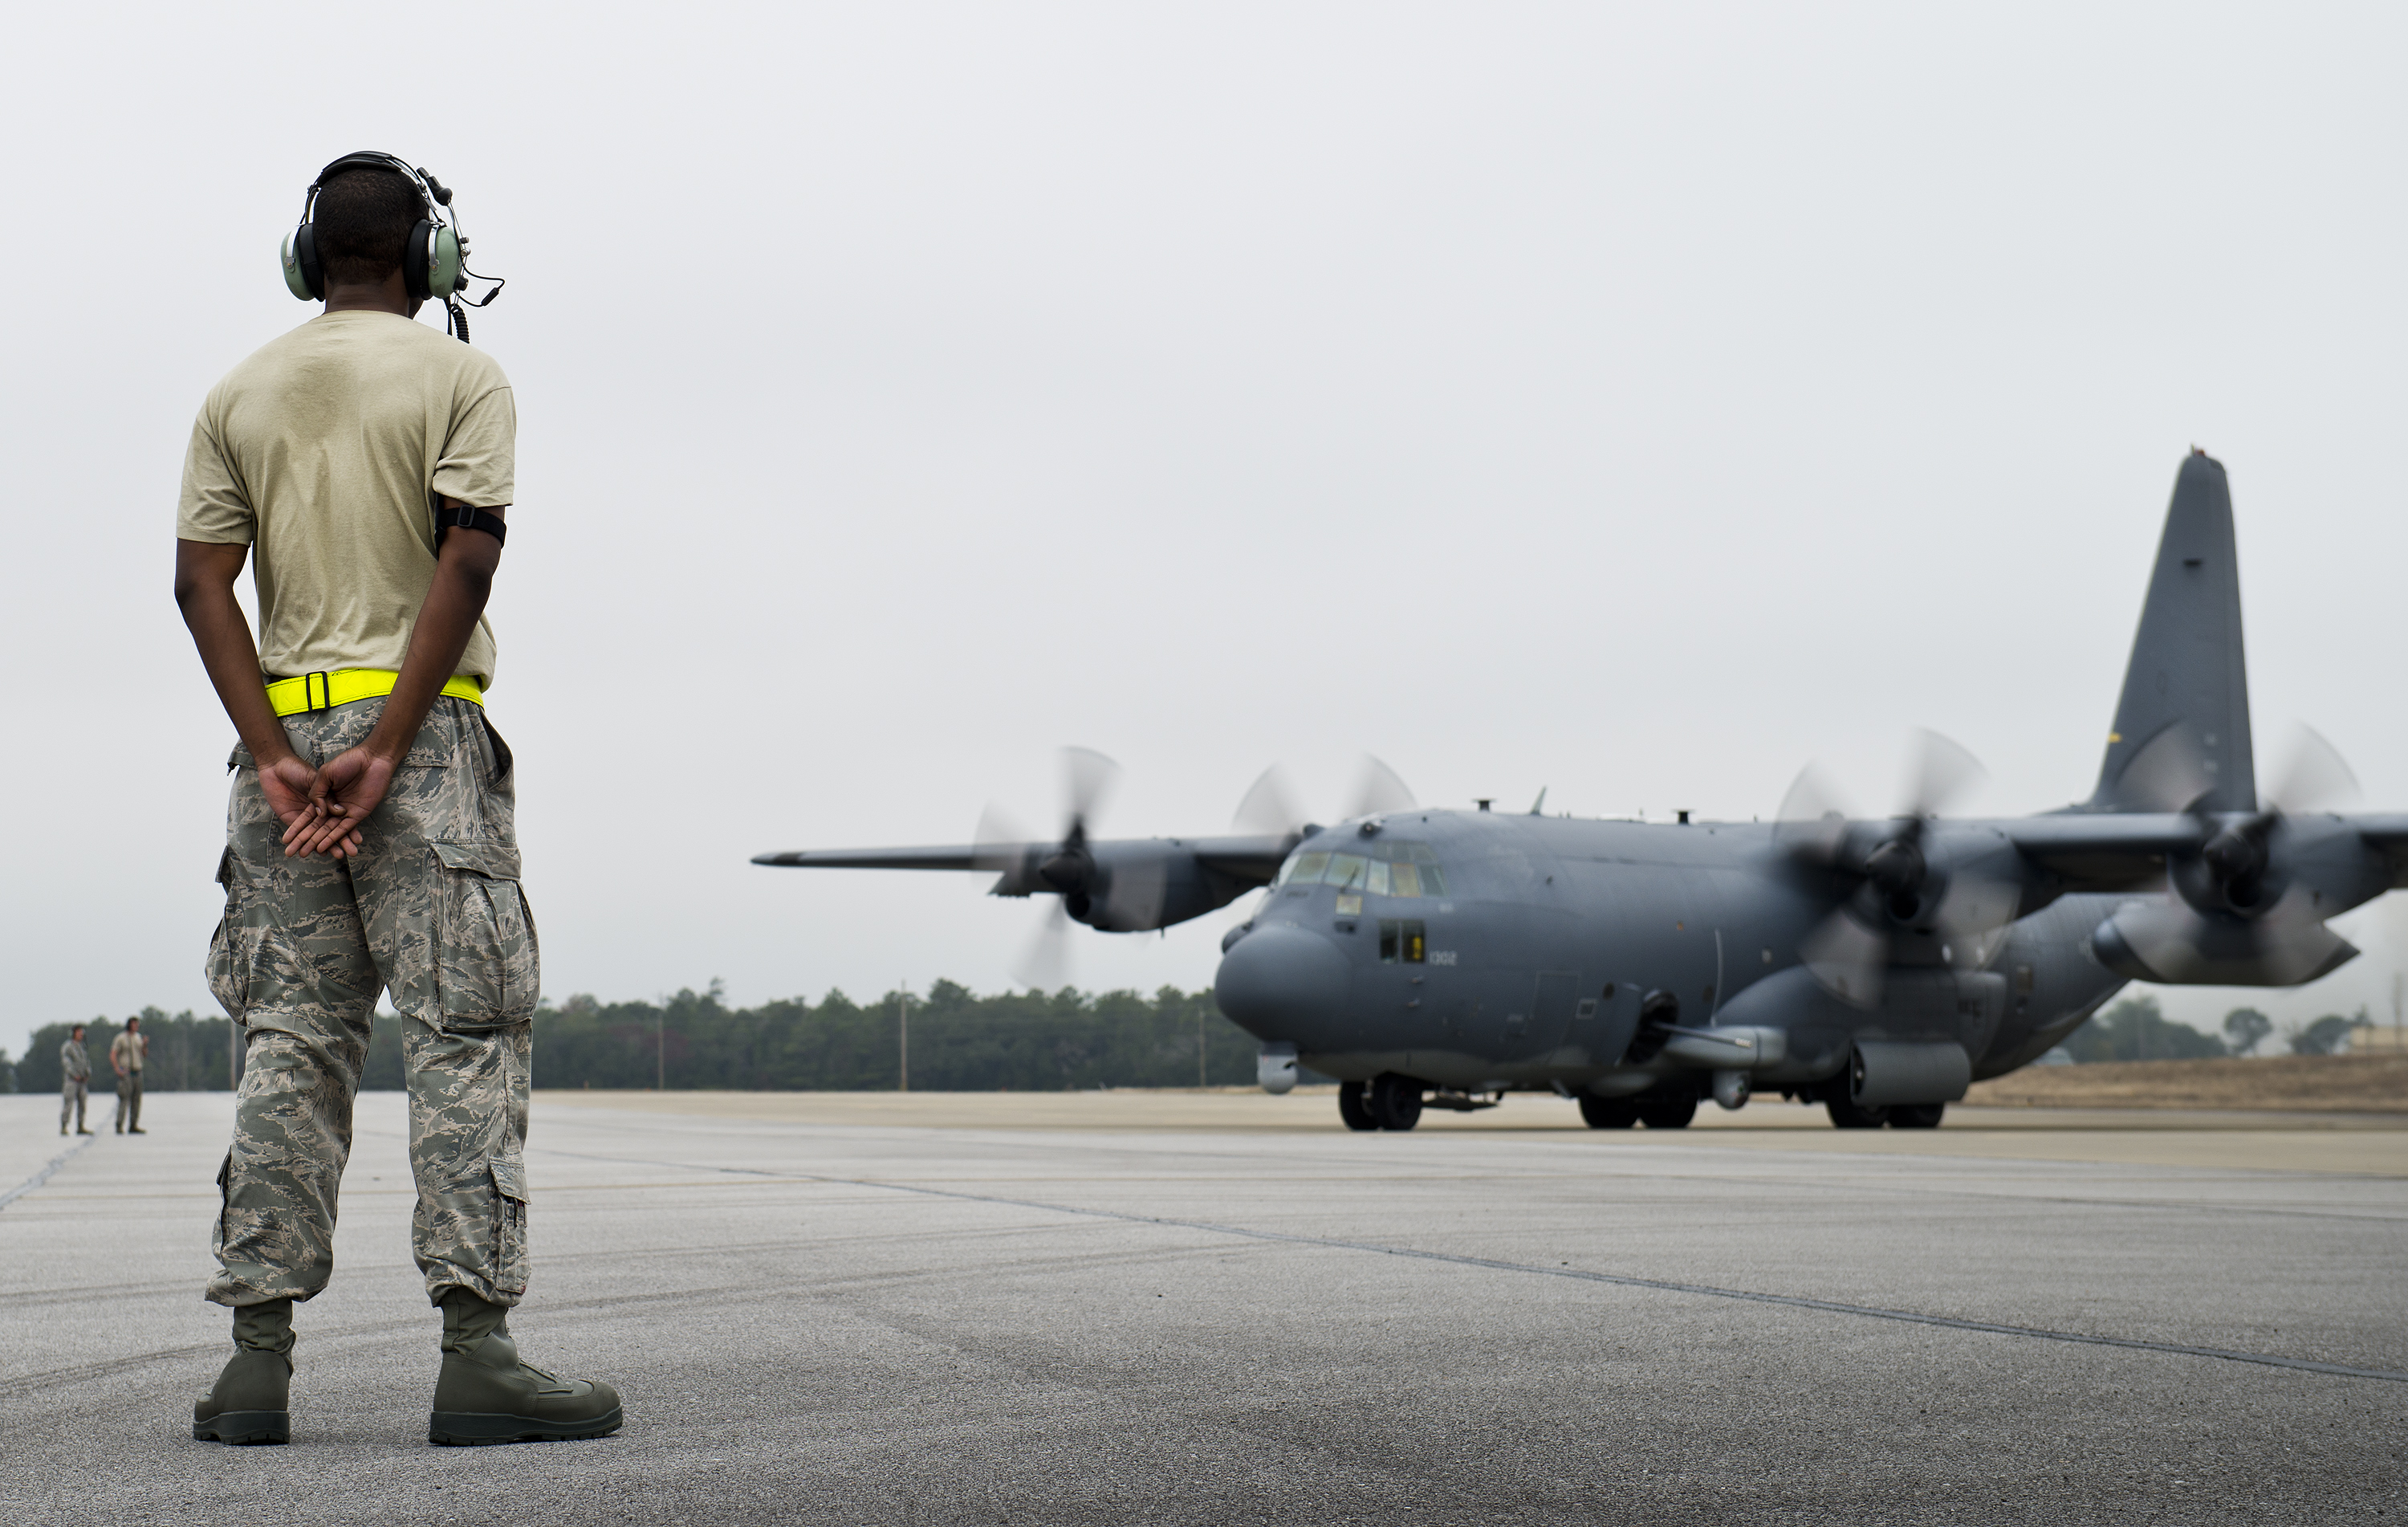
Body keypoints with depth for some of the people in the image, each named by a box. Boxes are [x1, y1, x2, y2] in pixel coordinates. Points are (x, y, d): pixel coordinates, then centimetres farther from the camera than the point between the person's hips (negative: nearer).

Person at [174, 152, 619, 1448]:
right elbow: (465, 563, -12)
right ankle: (475, 1353, -11)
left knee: (290, 1047, 6)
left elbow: (200, 581, 2)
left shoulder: (239, 395, 13)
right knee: (464, 1040, -5)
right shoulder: (461, 379, 1)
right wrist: (386, 754, -15)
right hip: (423, 725, -4)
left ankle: (258, 1360, 3)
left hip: (287, 734, 4)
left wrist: (275, 756, -5)